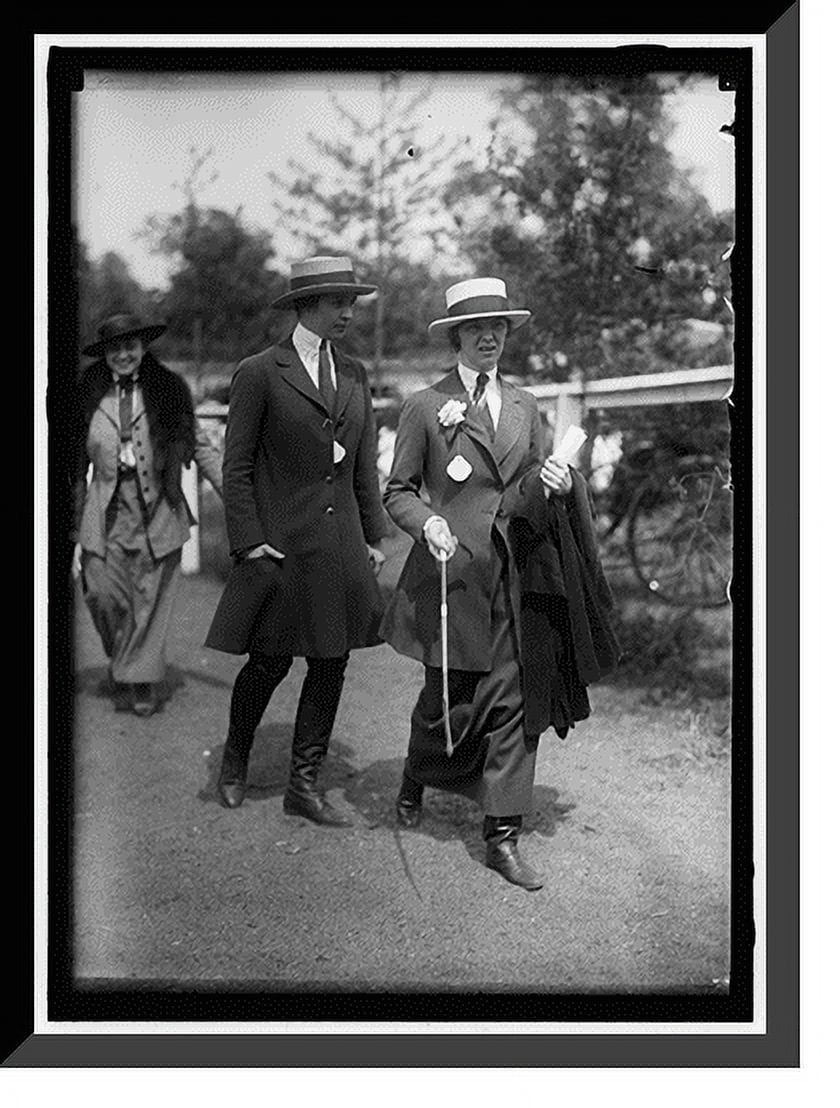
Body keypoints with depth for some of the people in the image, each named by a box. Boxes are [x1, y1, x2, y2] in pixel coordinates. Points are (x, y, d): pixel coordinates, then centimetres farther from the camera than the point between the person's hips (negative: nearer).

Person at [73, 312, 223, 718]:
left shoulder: (168, 392, 3)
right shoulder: (89, 399, 6)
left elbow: (203, 449, 5)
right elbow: (77, 470, 10)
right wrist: (74, 534, 8)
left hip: (158, 513, -1)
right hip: (105, 517, 1)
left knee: (150, 601, 1)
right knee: (102, 594, -5)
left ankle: (141, 683, 19)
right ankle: (123, 664, 23)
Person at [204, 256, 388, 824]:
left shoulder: (355, 374, 12)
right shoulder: (258, 373, -5)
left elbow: (365, 464, 14)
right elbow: (237, 467, -6)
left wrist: (374, 536, 10)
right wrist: (248, 542, -12)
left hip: (342, 548, 5)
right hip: (282, 543, -5)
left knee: (332, 664, 5)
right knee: (270, 663, 3)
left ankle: (305, 783, 17)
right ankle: (235, 761, 29)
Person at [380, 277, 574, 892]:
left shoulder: (524, 405, 14)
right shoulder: (426, 406, 1)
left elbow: (527, 498, 16)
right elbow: (398, 492, 3)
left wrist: (548, 483, -6)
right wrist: (427, 521, -17)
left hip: (511, 574, 4)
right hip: (450, 572, -3)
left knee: (510, 701, -1)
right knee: (449, 697, 3)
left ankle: (503, 836, 6)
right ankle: (415, 783, 34)